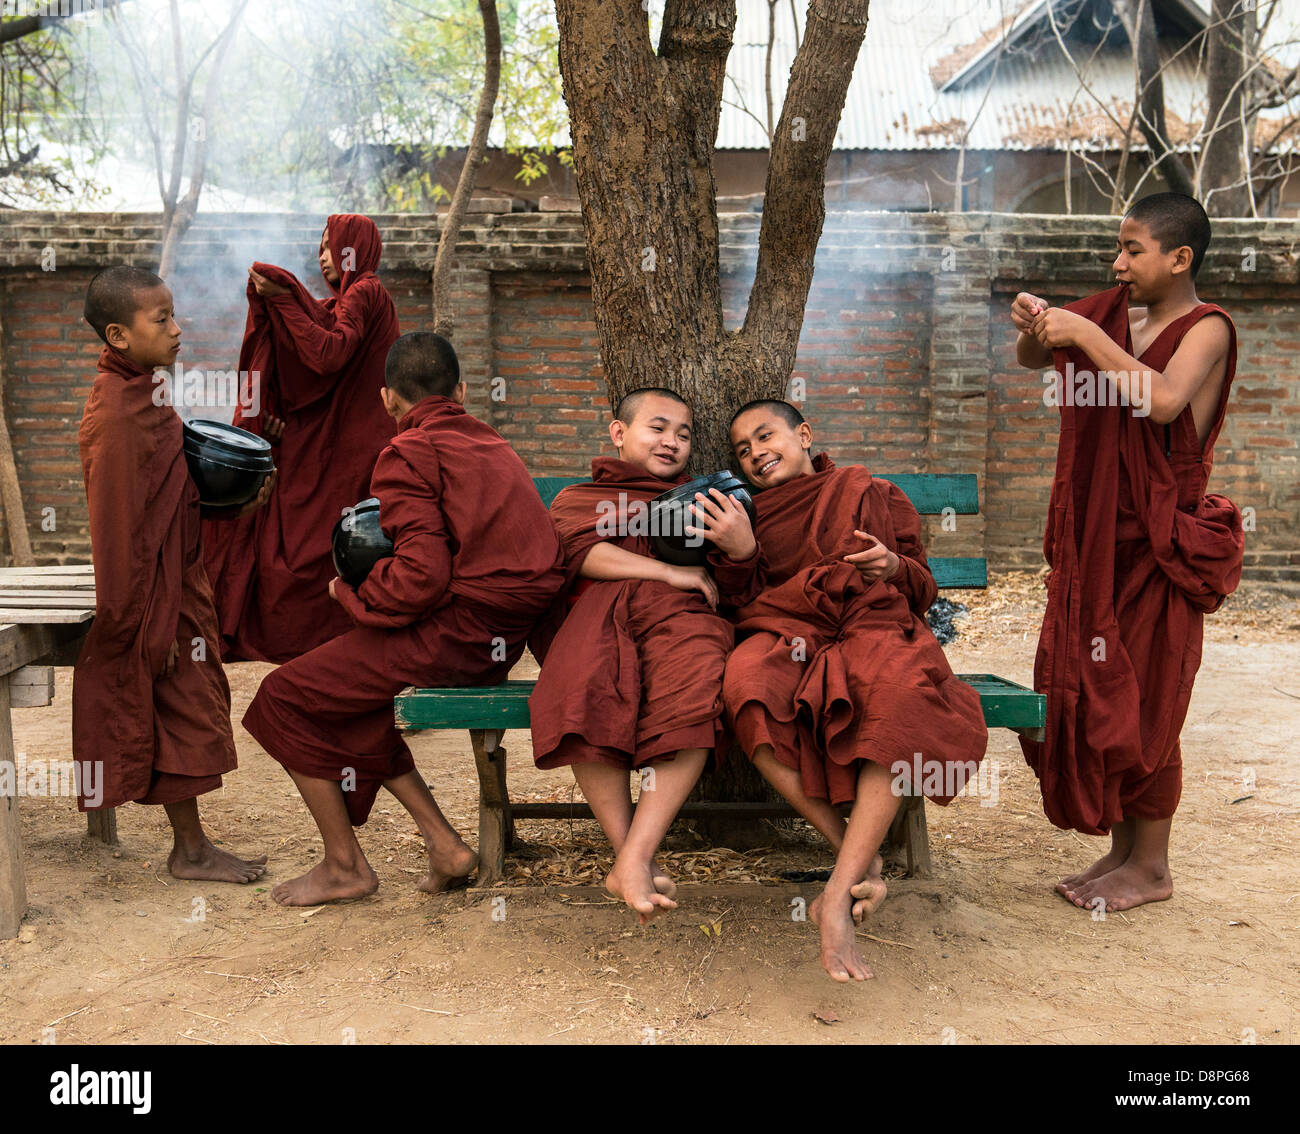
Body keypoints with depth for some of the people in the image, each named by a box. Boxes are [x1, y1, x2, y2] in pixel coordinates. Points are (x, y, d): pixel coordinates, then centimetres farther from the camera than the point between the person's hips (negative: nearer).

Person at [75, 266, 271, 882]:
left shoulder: (146, 393, 10)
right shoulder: (114, 415, -20)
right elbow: (118, 528, -22)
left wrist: (238, 495, 8)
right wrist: (148, 627, -20)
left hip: (179, 582, 10)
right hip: (153, 596, -10)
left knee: (189, 712, 15)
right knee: (185, 712, 0)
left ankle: (192, 845, 26)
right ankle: (191, 850, 15)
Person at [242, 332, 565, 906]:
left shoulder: (408, 455, -8)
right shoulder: (491, 443, 17)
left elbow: (422, 575, -20)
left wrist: (351, 593, -1)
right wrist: (366, 582, 20)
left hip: (455, 634, -9)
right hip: (504, 636, 9)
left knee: (285, 697, 5)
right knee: (346, 700, 23)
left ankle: (345, 866, 14)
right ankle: (443, 843, 17)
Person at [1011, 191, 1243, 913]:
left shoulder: (1206, 328, -9)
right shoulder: (1116, 312, 9)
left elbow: (1163, 400, -28)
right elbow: (1033, 360, 17)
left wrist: (1086, 336, -24)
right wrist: (1033, 326, -4)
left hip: (1158, 541, -6)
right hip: (1095, 534, 7)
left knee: (1143, 702, 1)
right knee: (1089, 689, 10)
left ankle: (1151, 867, 16)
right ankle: (1121, 849, 25)